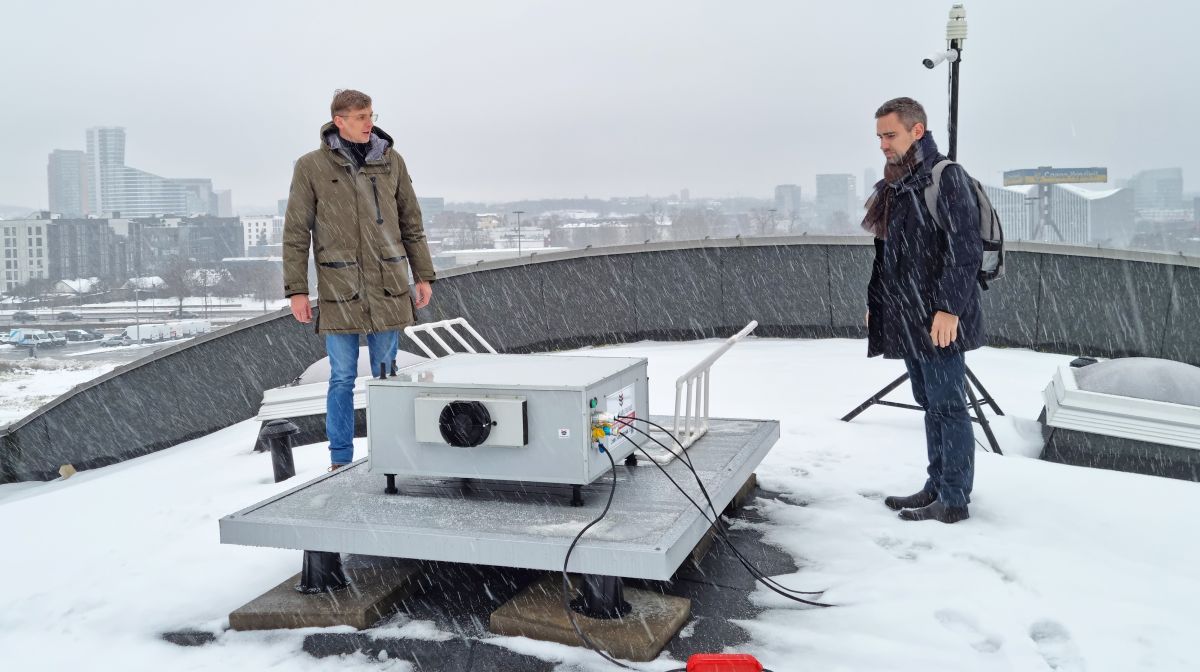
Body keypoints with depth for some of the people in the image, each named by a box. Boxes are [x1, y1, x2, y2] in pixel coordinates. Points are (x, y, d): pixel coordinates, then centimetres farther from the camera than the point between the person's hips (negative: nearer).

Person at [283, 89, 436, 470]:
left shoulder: (391, 161, 7)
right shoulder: (311, 167, -1)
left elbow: (411, 224, 12)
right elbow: (296, 233, 1)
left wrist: (423, 276, 8)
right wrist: (296, 289, -3)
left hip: (388, 288, 2)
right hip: (339, 291, -2)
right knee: (342, 379, 4)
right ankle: (340, 460, 16)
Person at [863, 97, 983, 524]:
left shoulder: (946, 178, -10)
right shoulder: (896, 185, 16)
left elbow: (965, 249, -17)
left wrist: (949, 308, -21)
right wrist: (876, 302, 19)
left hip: (938, 320, -9)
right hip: (908, 320, 9)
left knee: (947, 405, -3)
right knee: (930, 404, 13)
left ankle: (954, 500, 4)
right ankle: (937, 487, 22)